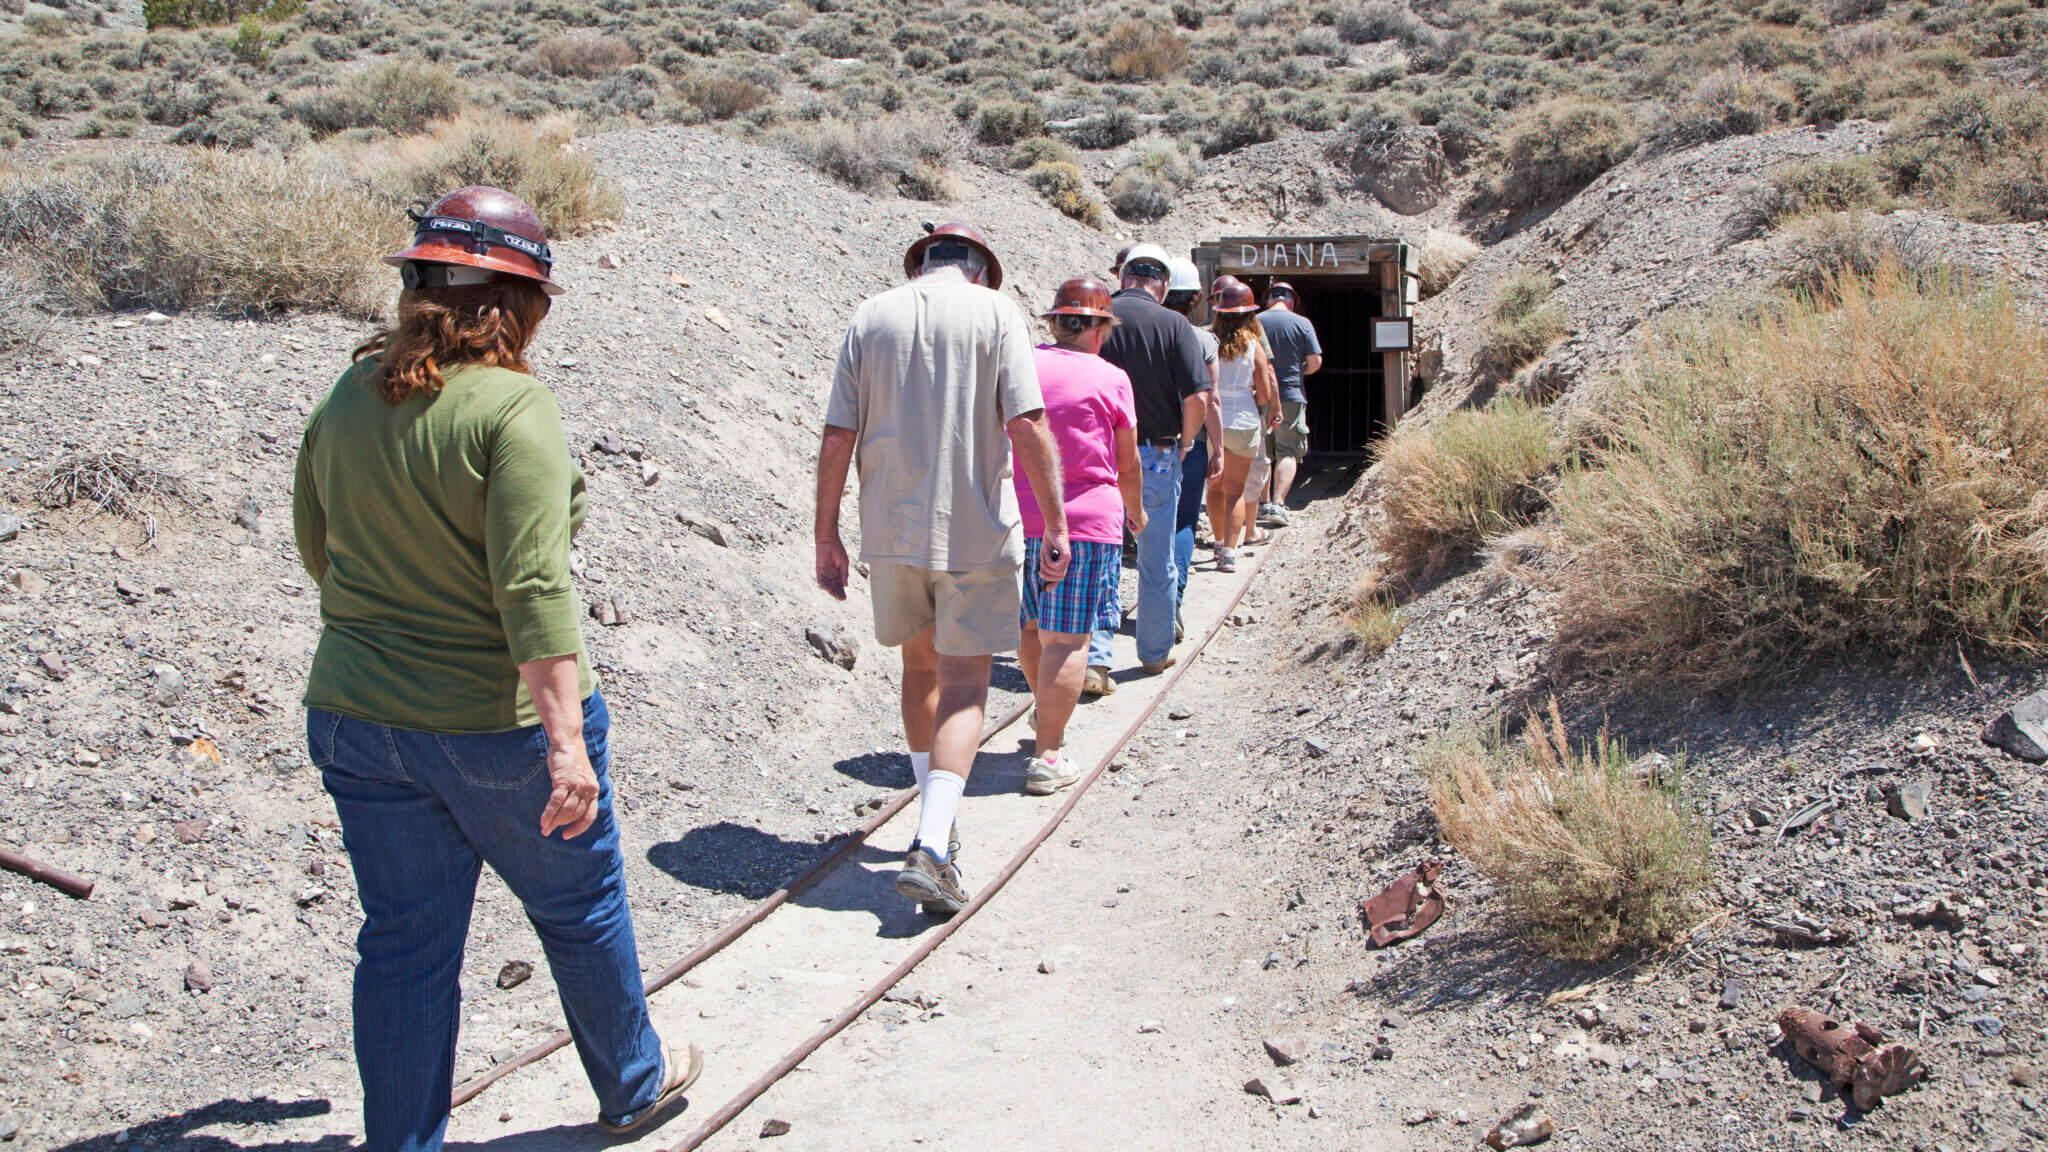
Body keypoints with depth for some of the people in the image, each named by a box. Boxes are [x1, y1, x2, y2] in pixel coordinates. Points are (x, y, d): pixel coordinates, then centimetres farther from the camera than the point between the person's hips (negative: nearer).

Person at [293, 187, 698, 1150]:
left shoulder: (345, 399, 3)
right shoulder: (512, 407, -18)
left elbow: (317, 552, 15)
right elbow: (532, 589, -26)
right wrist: (567, 739, -26)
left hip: (356, 719, 5)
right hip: (499, 724, -5)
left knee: (403, 944, 14)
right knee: (580, 913, 17)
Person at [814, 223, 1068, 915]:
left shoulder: (869, 317, 6)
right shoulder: (994, 311, -2)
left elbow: (837, 437, 1)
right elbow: (1027, 427, -12)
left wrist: (826, 534, 7)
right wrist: (1055, 522, -7)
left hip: (891, 528, 3)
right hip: (974, 529, -3)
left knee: (920, 663, 20)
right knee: (964, 684, 1)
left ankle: (935, 819, 30)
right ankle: (931, 846, -12)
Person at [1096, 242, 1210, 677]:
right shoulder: (1174, 325, -8)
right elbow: (1197, 399, -15)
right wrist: (1183, 443, 2)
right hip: (1156, 457, -1)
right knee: (1156, 562, 13)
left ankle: (1092, 655, -2)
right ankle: (1155, 653, 26)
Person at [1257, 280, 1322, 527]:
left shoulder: (1255, 322, 1)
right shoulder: (1302, 323, -3)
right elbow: (1315, 362, -5)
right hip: (1291, 397, -2)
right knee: (1288, 452, 0)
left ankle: (1260, 503, 17)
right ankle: (1278, 504, -12)